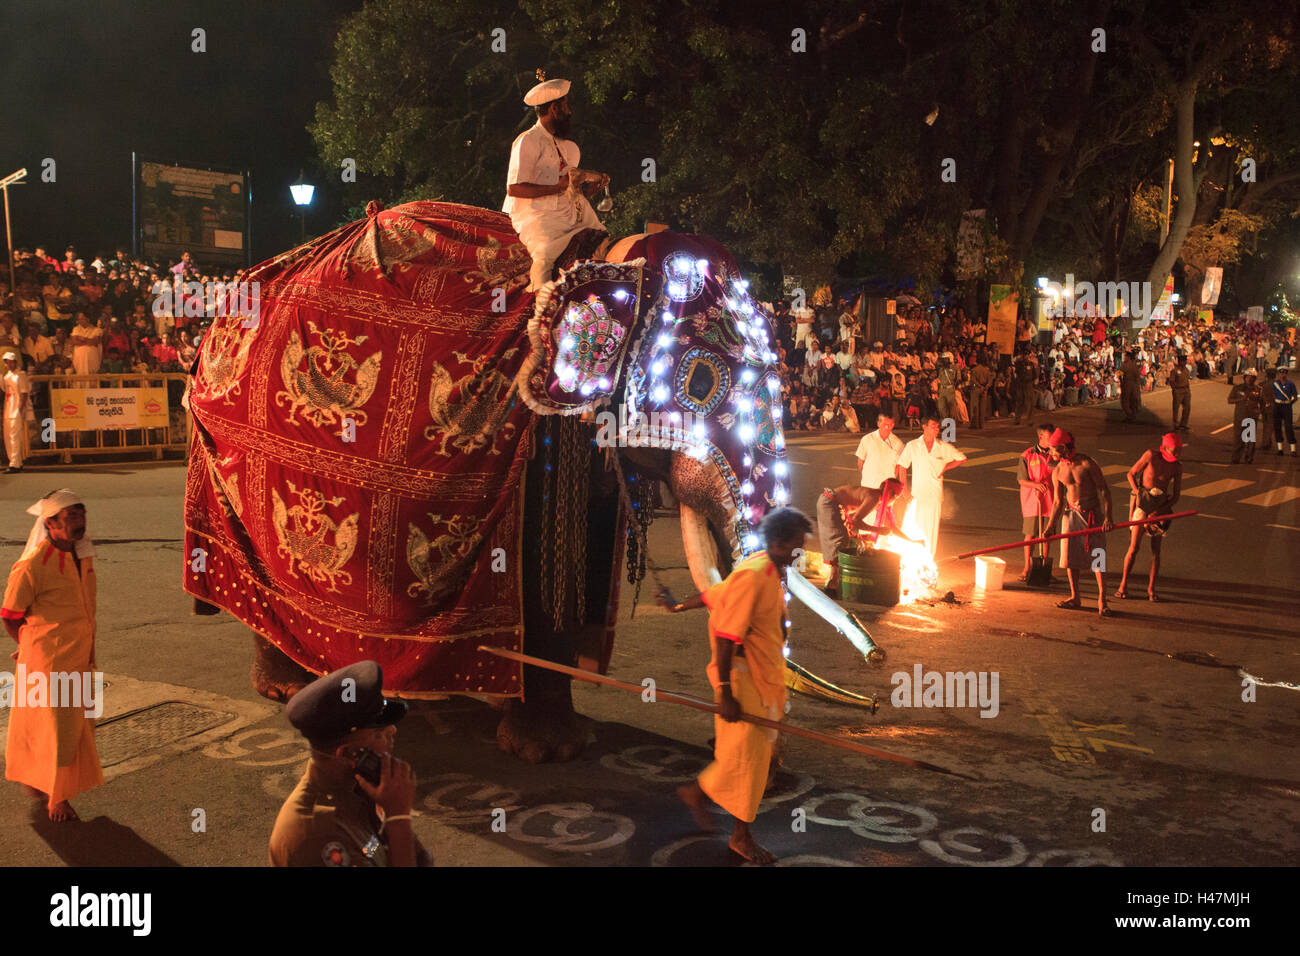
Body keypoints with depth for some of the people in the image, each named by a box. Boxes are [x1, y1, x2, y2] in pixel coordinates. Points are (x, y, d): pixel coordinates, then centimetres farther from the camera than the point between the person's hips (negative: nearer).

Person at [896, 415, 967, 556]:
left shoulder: (944, 447, 2)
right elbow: (902, 467, 5)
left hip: (935, 496, 1)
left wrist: (945, 468, 4)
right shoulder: (912, 446, -1)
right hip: (917, 495, -1)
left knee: (932, 530, 5)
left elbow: (962, 458, 15)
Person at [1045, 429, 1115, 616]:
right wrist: (1050, 526, -4)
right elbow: (1058, 501, 4)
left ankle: (1102, 601, -3)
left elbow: (1104, 489, -11)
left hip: (1093, 513, -4)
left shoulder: (1087, 464, -13)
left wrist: (1107, 516, -19)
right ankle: (1075, 597, 16)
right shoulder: (1057, 471, 1)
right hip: (1072, 514, 4)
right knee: (1069, 555, 3)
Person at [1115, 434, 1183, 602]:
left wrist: (1157, 512, -13)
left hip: (1161, 507, 3)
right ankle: (1123, 585, 4)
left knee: (1156, 550, 2)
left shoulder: (1177, 466, -1)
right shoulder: (1151, 455, -9)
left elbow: (1176, 496, -1)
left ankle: (1151, 589, 12)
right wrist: (1138, 494, -10)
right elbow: (1131, 474, 0)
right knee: (1135, 547, -7)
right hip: (1143, 503, -2)